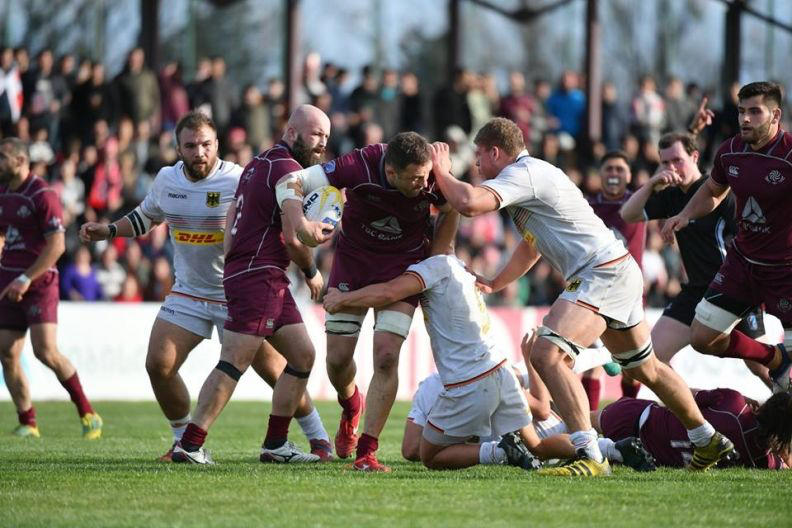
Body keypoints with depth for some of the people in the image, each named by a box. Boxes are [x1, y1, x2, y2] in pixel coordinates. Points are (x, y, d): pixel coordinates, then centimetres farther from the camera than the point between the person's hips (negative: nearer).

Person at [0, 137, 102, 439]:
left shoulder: (42, 196, -11)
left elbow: (56, 245, -16)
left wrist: (26, 279, -19)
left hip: (39, 283, -8)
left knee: (46, 351, -16)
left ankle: (87, 413, -3)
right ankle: (27, 424, 8)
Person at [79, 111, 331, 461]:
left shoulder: (239, 181, -18)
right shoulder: (167, 180, 0)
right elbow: (146, 216, 21)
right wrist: (107, 231, 9)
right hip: (188, 293, 5)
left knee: (273, 370, -5)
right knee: (158, 365, -7)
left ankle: (318, 439, 12)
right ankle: (184, 441, 12)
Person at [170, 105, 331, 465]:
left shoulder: (260, 163, 20)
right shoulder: (289, 169, -11)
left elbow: (232, 215, 25)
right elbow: (292, 237, -15)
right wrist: (311, 272, 1)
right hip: (260, 276, -10)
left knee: (303, 356, 12)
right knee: (234, 363, -13)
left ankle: (276, 444, 13)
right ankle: (190, 445, -15)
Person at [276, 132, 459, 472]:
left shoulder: (432, 179, -24)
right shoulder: (360, 166, -30)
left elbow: (450, 211, 1)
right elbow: (290, 183, -26)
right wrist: (299, 221, -44)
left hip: (403, 269, 0)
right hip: (353, 260, 0)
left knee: (386, 356, -15)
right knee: (338, 358, 2)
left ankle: (366, 452, -9)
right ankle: (351, 406, 39)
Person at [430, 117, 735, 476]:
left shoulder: (521, 173, -12)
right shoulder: (533, 172, 21)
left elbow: (470, 203, -28)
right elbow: (530, 248, 35)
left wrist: (442, 172, -10)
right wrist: (492, 284, 31)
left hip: (601, 273, -11)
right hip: (619, 272, 11)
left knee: (547, 355, -23)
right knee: (646, 368, 24)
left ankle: (590, 456, -31)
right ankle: (709, 442, 38)